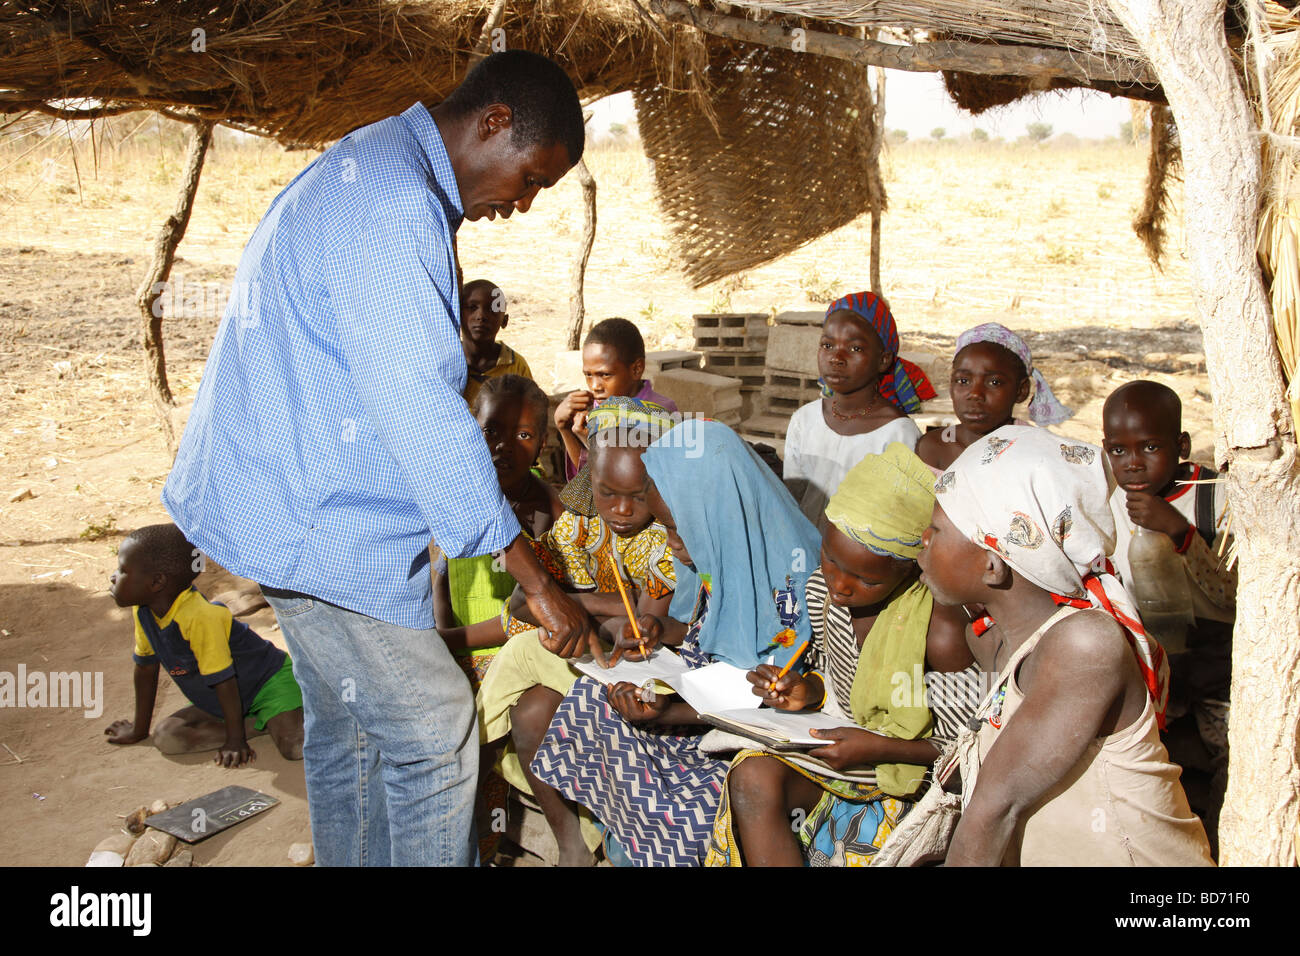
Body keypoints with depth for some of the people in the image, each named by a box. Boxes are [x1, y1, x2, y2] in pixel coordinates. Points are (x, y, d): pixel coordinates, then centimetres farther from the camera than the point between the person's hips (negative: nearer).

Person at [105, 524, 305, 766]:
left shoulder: (199, 618, -33)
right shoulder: (143, 611, -8)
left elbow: (223, 680, -27)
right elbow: (146, 667, 6)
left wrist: (235, 741, -19)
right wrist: (139, 730, 14)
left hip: (269, 681, -8)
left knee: (294, 748, -29)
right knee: (165, 736, -13)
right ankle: (258, 724, -2)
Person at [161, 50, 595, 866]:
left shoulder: (365, 173, 15)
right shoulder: (390, 204, -21)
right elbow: (419, 404, -27)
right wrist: (535, 577, -23)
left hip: (307, 502, 11)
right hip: (325, 521, -11)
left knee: (348, 728, 19)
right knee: (434, 735, -3)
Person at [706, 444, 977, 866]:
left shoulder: (942, 631, -24)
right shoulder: (823, 587, -5)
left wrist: (880, 748, -22)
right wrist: (807, 691, -8)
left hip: (902, 770, -6)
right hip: (835, 737, 6)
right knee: (753, 775, -25)